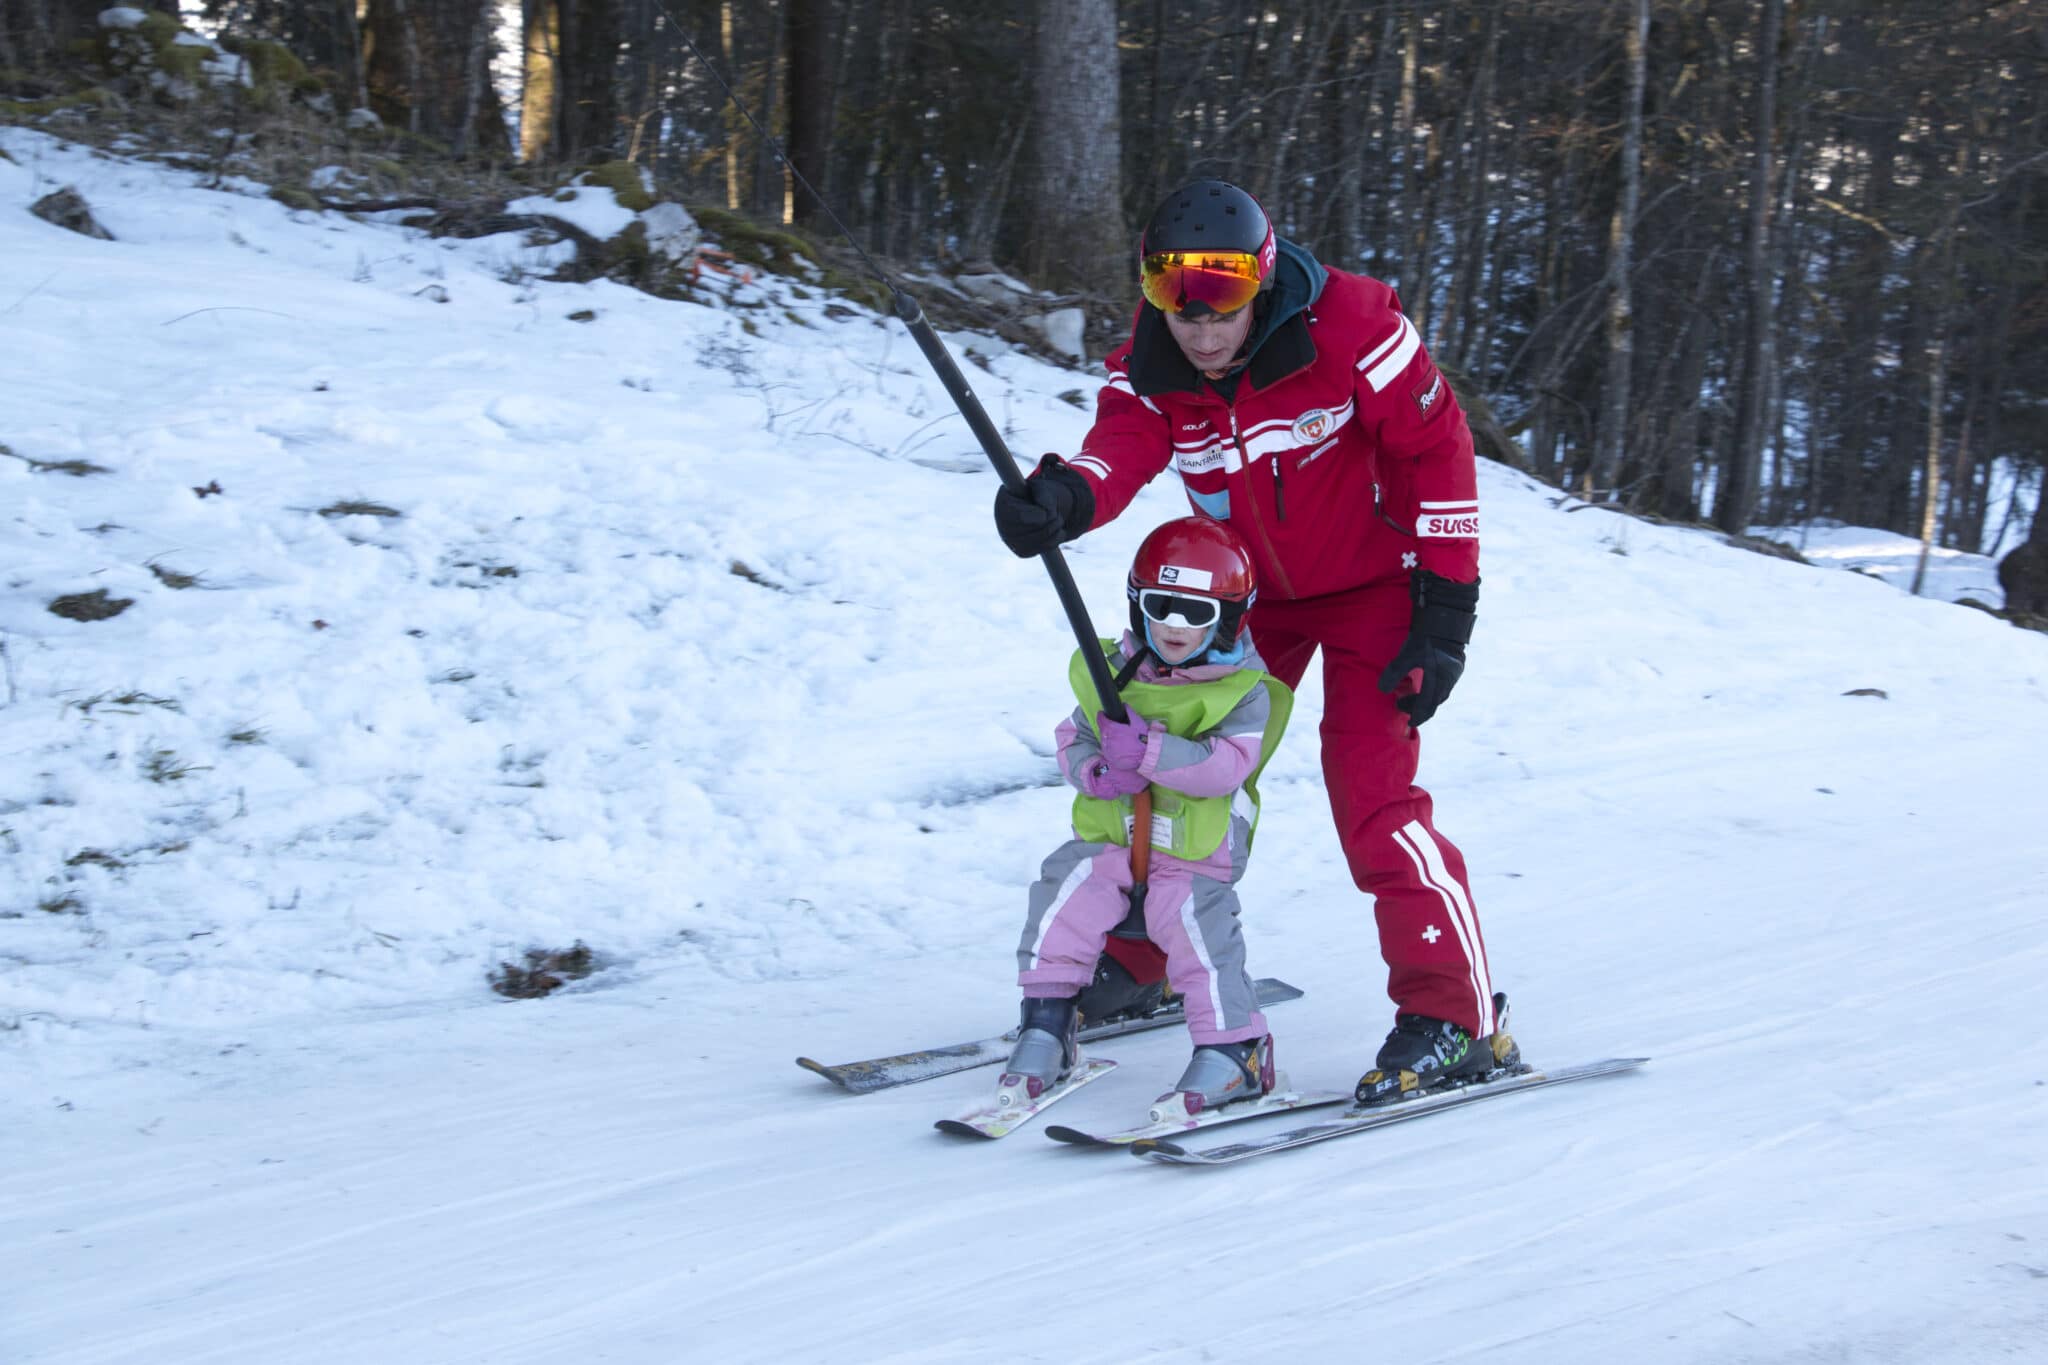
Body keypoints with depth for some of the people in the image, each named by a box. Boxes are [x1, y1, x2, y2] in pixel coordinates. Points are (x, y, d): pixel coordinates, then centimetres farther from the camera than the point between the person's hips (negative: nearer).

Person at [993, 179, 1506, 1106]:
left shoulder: (1349, 329, -26)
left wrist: (1445, 611, -20)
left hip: (1372, 581, -5)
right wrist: (1060, 499, -58)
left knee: (1371, 787, -19)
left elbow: (1438, 449, -18)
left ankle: (1451, 1016, -15)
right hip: (1251, 591, 5)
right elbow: (1119, 447, -33)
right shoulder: (1150, 371, -14)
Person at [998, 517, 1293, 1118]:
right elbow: (1072, 735, 10)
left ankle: (1234, 1050, -6)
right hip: (1109, 833, 4)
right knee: (1065, 894, -14)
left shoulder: (1242, 691, -8)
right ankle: (1047, 1027, -1)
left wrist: (1148, 749, -32)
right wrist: (1095, 770, -14)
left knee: (1194, 925, -22)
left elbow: (1227, 766, -20)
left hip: (1195, 849, -4)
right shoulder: (1111, 673, 7)